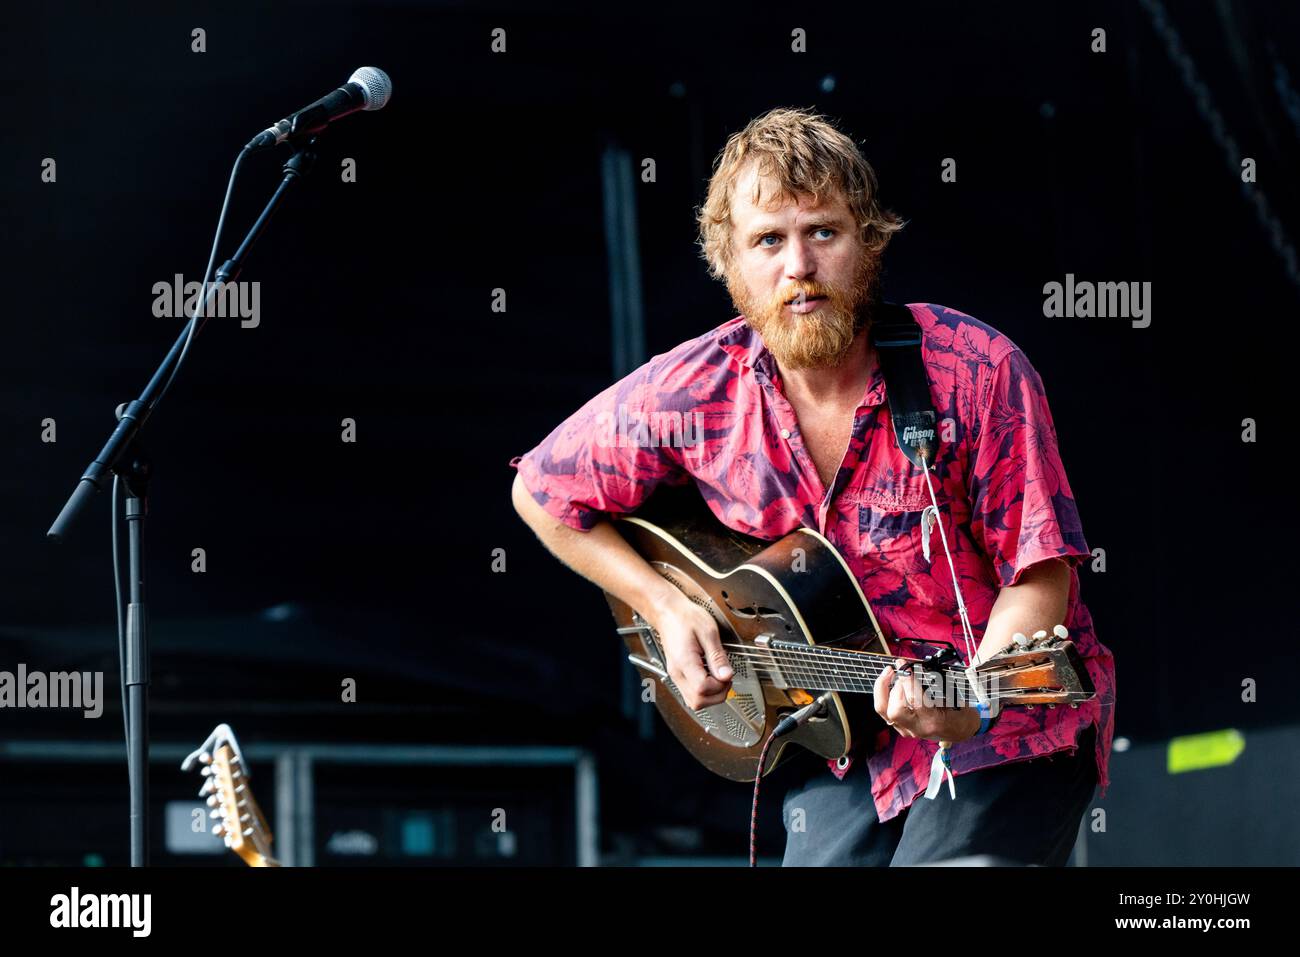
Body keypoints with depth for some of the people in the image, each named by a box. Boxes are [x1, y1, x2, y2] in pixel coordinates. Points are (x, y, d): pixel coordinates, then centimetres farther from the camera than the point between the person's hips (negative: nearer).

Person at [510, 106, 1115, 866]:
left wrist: (972, 703, -32)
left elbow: (1039, 576, -15)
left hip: (1006, 724, -4)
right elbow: (544, 492, 8)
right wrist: (666, 609, -1)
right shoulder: (690, 395, -8)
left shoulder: (978, 374, -17)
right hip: (840, 736, 4)